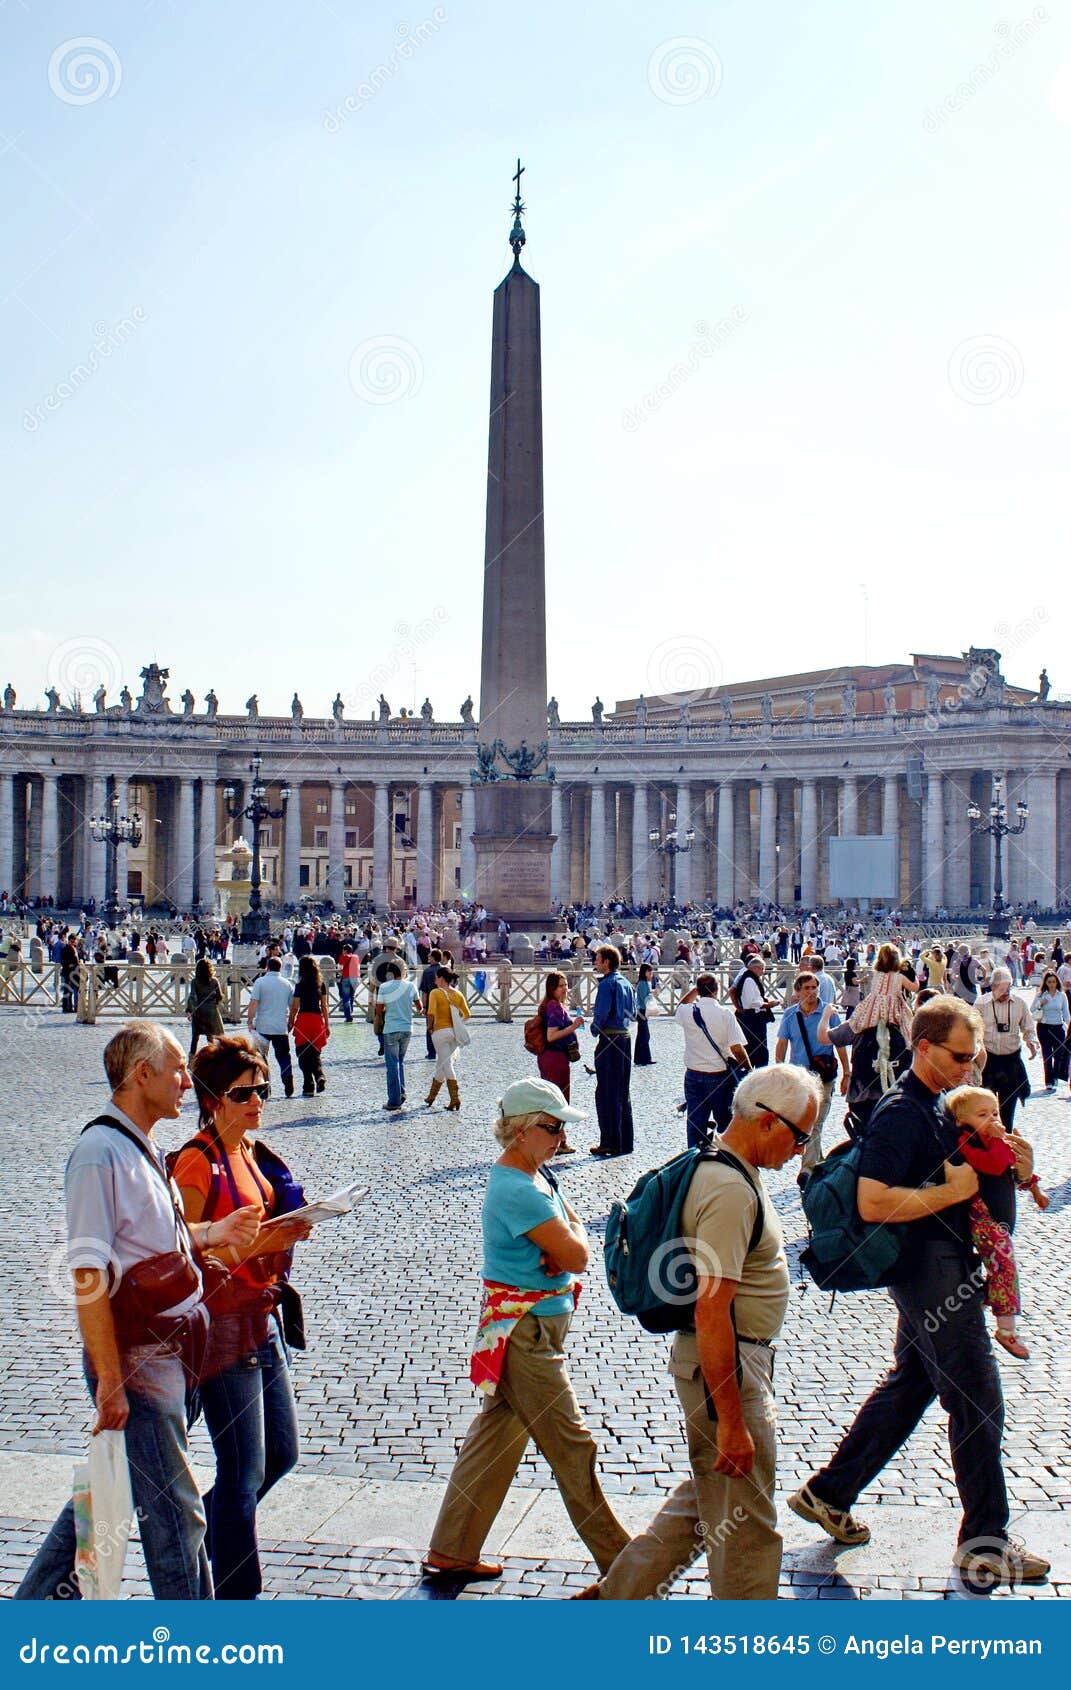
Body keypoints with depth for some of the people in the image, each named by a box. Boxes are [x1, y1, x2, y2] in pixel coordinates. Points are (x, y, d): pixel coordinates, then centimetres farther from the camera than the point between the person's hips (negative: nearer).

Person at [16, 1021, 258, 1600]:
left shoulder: (140, 1149, 11)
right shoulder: (101, 1152, -19)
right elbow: (87, 1275, -23)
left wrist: (211, 1233, 6)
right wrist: (111, 1380, -23)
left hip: (162, 1352, 9)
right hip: (134, 1362, -9)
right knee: (175, 1512, 1)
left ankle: (39, 1601, 33)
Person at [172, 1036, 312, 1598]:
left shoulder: (249, 1150, 9)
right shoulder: (197, 1162, -16)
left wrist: (285, 1230, 1)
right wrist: (251, 1245, -26)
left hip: (262, 1322, 9)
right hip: (223, 1327, -9)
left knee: (281, 1454, 17)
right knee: (244, 1472, -1)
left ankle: (198, 1529, 36)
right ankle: (237, 1594, 13)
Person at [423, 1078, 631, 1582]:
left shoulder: (535, 1175, 9)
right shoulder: (517, 1191, -24)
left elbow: (574, 1231, 11)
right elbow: (576, 1256, -23)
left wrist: (569, 1238, -12)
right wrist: (574, 1231, -1)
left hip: (531, 1326, 10)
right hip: (525, 1330, -10)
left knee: (497, 1434, 16)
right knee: (571, 1445, 1)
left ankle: (450, 1551, 26)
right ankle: (617, 1558, 13)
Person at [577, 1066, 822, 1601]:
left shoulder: (724, 1170, 9)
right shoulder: (731, 1190, -24)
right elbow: (711, 1311, -28)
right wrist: (731, 1421, -25)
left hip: (733, 1361, 10)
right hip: (726, 1369, -10)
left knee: (707, 1499, 22)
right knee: (745, 1523, 4)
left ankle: (616, 1595, 30)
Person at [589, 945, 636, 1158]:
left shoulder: (607, 984, -13)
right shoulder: (626, 984, 12)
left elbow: (602, 1014, -19)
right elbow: (633, 1013, 17)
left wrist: (594, 1029, -1)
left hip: (609, 1041, -8)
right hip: (625, 1038, 8)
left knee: (606, 1094, -2)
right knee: (623, 1093, 13)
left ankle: (610, 1143, -1)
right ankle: (625, 1143, 17)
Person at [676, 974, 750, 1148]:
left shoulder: (688, 1012, -4)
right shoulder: (725, 1013, -12)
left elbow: (678, 1010, 24)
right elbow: (737, 1049, -14)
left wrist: (693, 991, 25)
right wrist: (749, 1069, -2)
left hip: (694, 1075, 2)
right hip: (720, 1074, -2)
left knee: (695, 1122, 7)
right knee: (724, 1120, 9)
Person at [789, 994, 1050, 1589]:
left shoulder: (936, 1106, 10)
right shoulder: (900, 1113, -21)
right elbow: (873, 1203, -28)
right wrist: (954, 1190, -22)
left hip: (942, 1270, 10)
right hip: (931, 1274, -10)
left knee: (909, 1385, 18)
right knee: (977, 1401, -1)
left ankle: (829, 1493, 27)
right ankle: (985, 1543, 12)